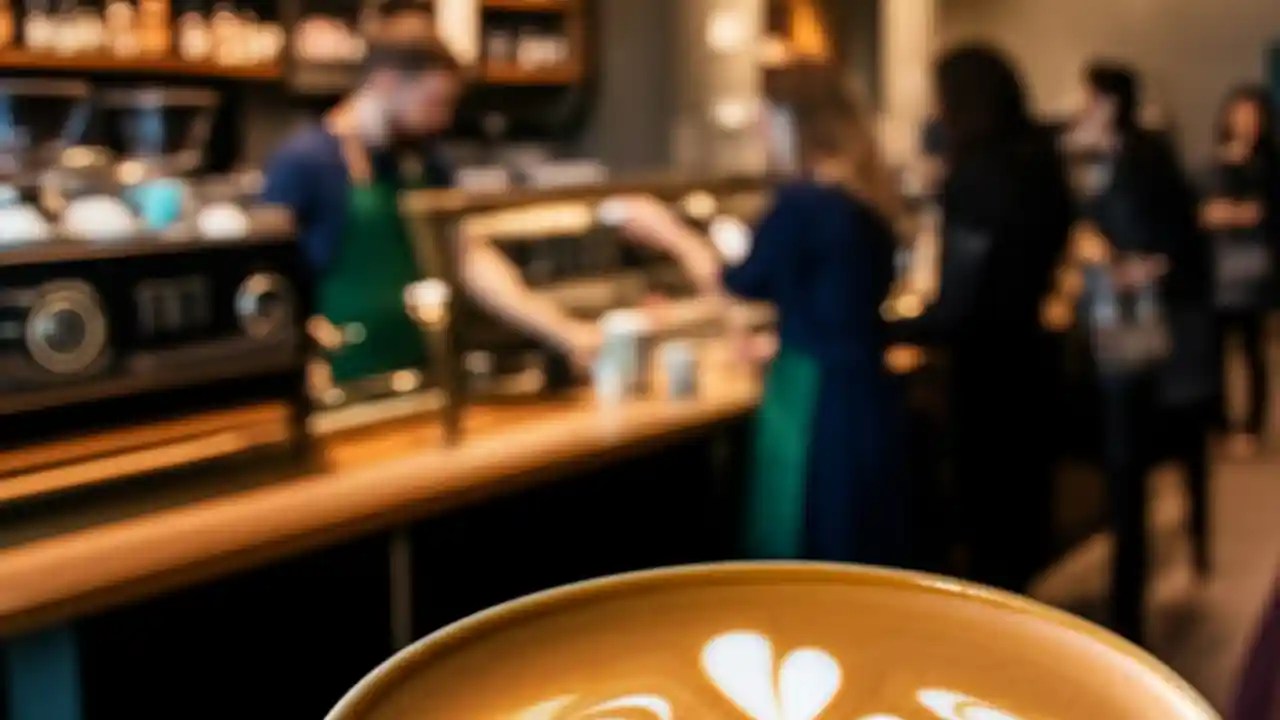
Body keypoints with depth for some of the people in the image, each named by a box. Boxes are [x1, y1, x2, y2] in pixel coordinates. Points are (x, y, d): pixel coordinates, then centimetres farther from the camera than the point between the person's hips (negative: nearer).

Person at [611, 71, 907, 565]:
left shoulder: (802, 202, -16)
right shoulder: (871, 200, 8)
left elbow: (744, 282, -3)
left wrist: (669, 233, 11)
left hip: (816, 395, -8)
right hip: (866, 387, 8)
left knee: (804, 556, 2)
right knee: (863, 548, 15)